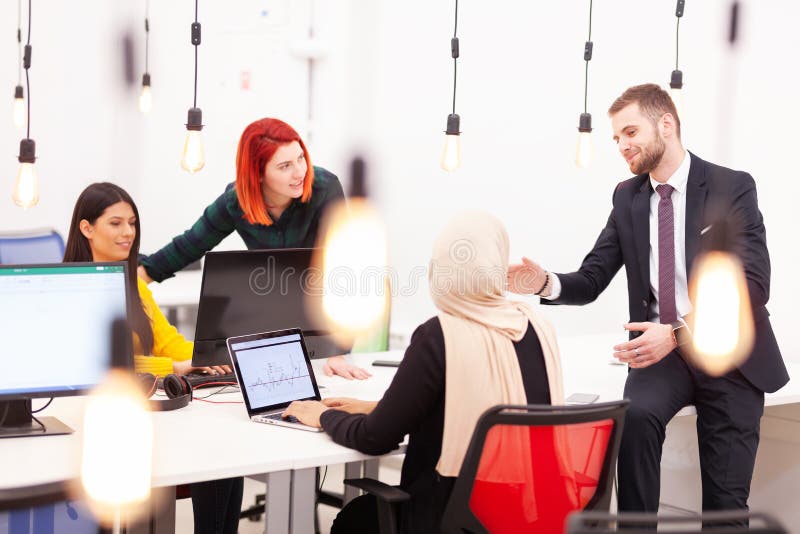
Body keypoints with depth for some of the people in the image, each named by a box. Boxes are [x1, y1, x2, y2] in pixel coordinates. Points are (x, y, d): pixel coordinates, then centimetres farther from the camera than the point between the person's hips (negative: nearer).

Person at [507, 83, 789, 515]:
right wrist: (546, 283, -20)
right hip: (662, 352, 2)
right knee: (636, 415, -31)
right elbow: (591, 280, 4)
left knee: (725, 500, -1)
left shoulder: (732, 188, -9)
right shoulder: (627, 197, 5)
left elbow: (751, 285, -19)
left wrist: (678, 332, -32)